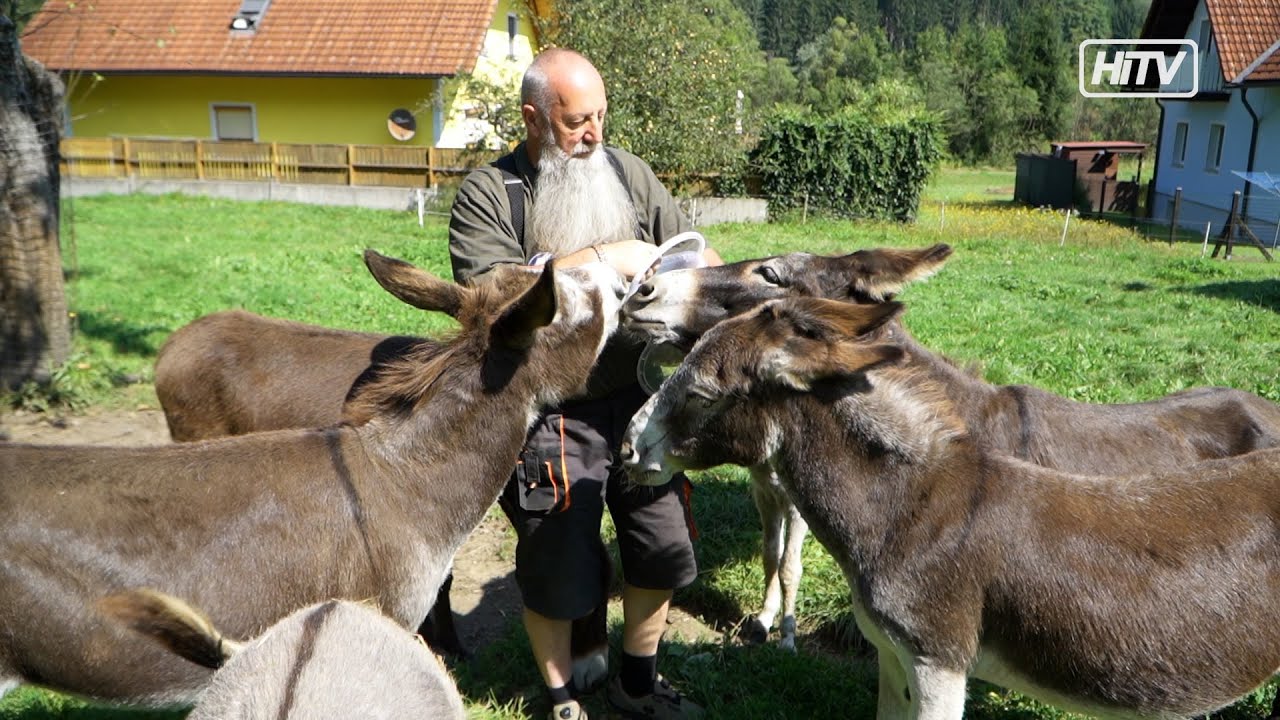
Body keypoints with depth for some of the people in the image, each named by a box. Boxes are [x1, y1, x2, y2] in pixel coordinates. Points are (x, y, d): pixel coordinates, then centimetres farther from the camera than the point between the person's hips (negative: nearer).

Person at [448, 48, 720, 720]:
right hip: (553, 419, -4)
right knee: (557, 572, 11)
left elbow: (691, 249, 7)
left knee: (663, 552, 15)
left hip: (639, 400, 5)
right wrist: (600, 258, -23)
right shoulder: (487, 195, -8)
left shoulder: (626, 171, 5)